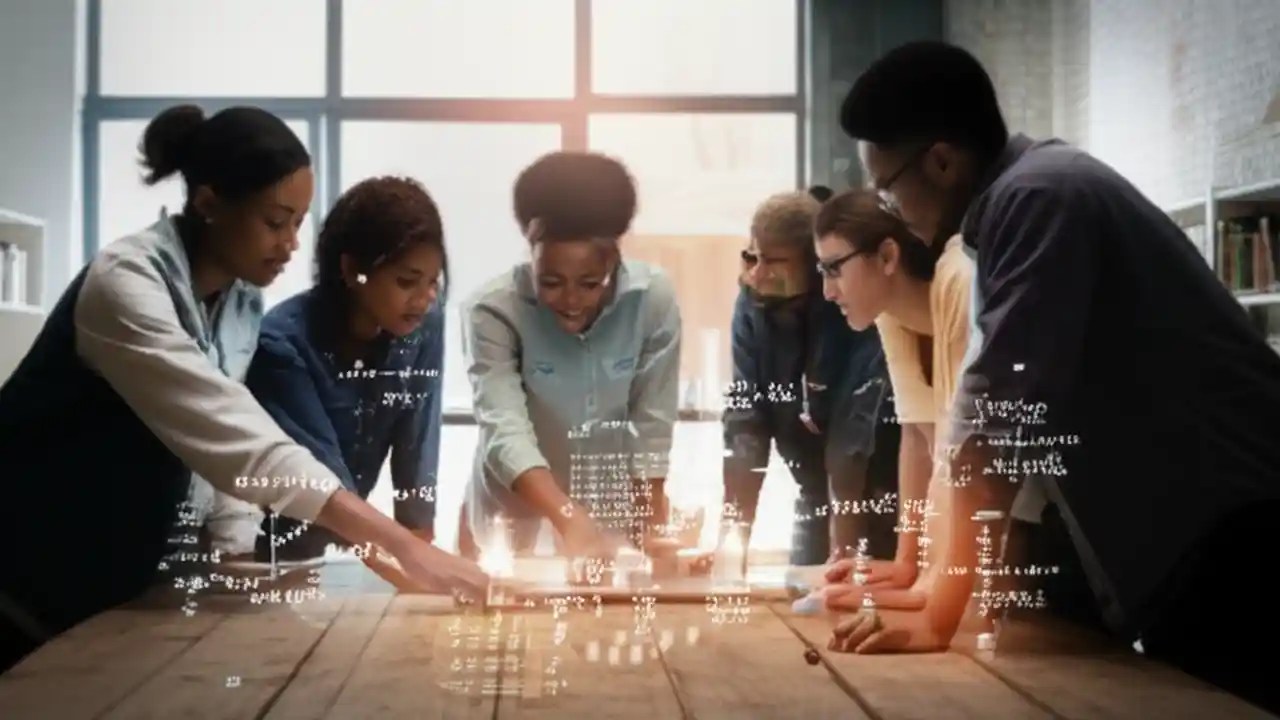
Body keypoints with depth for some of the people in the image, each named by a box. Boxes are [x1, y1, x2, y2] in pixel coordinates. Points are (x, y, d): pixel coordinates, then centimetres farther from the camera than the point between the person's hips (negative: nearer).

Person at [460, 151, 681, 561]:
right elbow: (505, 430, -34)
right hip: (512, 522, -1)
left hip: (613, 517, 1)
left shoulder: (654, 299, -20)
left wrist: (652, 535, -11)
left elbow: (653, 425, -12)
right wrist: (570, 520, -48)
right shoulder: (493, 310, -25)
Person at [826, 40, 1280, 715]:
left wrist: (939, 616, -18)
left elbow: (997, 419, -23)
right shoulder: (1013, 206, 11)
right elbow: (982, 414, 15)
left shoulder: (1037, 197, -19)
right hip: (1182, 534, 9)